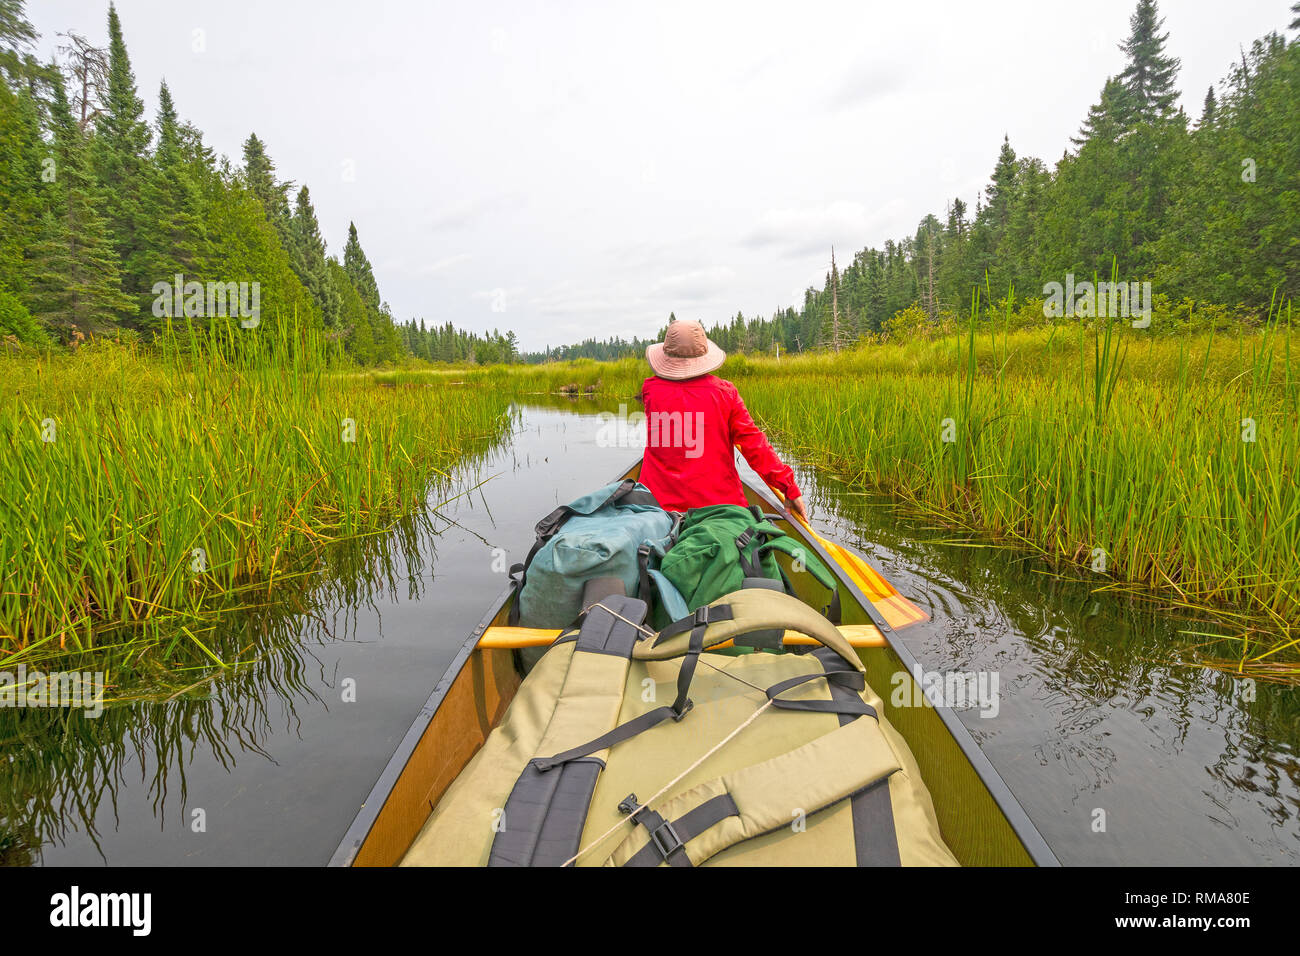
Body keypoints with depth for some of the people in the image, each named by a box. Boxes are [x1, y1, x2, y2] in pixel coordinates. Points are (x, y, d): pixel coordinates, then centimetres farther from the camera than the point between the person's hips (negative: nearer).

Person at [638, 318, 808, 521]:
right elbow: (753, 443, -2)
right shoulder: (724, 391, -3)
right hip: (719, 501, 0)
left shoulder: (651, 390, -1)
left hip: (660, 502, 0)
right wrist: (790, 488, 5)